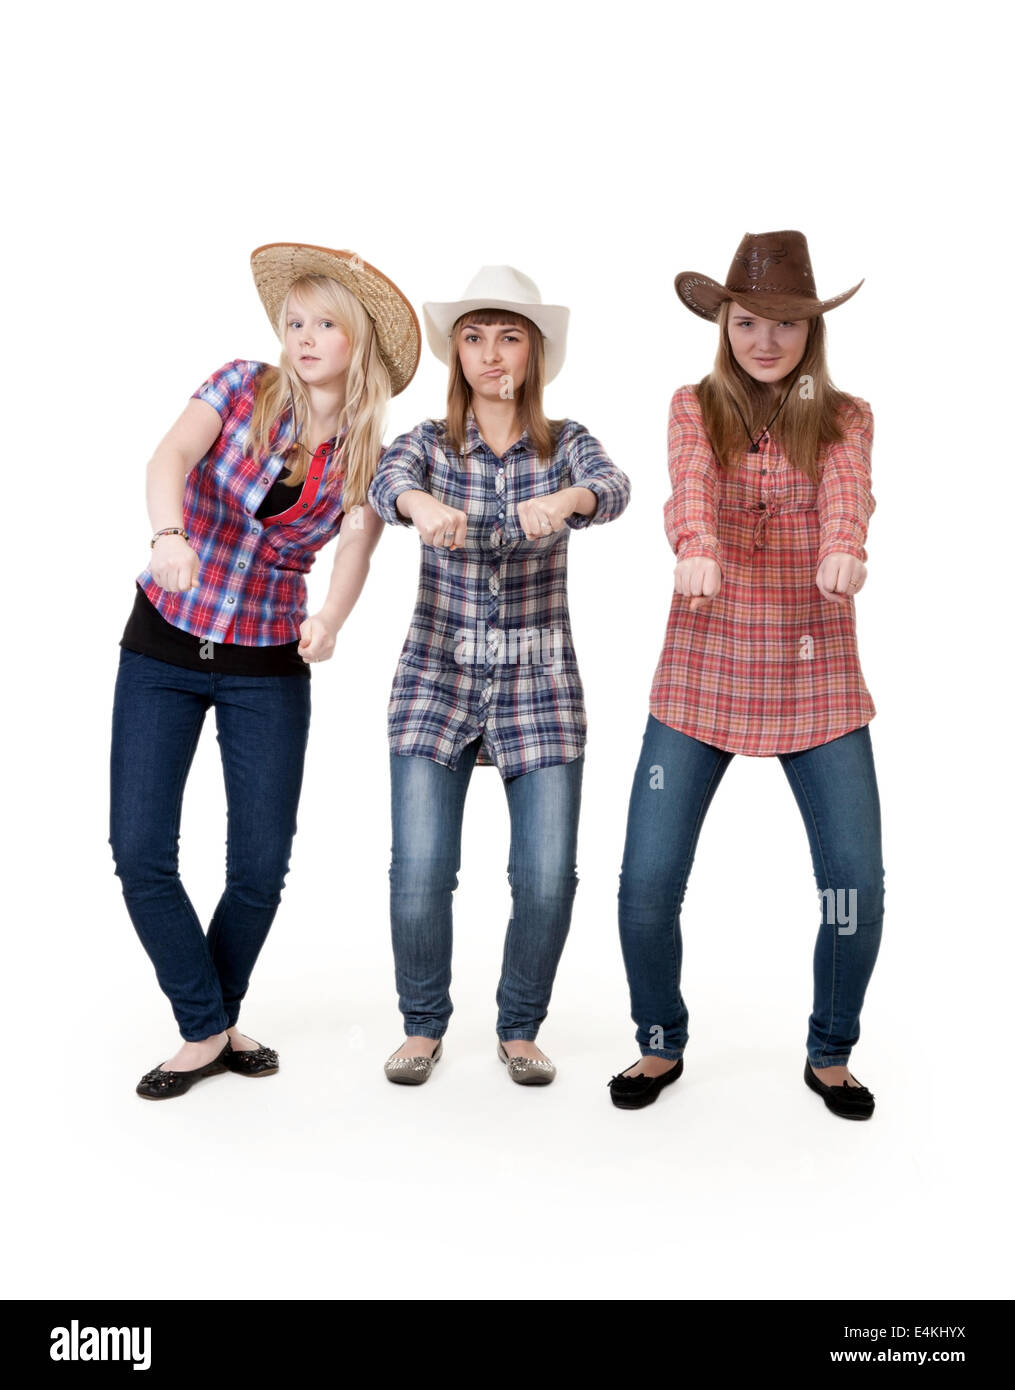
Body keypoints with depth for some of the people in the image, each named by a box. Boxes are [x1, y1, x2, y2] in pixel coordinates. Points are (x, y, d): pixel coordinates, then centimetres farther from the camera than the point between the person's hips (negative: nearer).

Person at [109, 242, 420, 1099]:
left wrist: (329, 621, -41)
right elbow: (171, 457, -21)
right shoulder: (243, 387, -4)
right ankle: (205, 1031, 14)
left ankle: (219, 1019, 27)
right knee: (140, 852, -4)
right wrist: (169, 534, -44)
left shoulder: (368, 456, -1)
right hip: (163, 649, 0)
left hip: (269, 667, 1)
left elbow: (356, 549, -19)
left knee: (262, 865, 1)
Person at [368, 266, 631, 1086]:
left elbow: (614, 487, -17)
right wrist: (422, 504, -43)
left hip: (540, 683, 0)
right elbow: (388, 480, -19)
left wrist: (566, 499, -42)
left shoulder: (567, 442, 4)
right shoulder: (429, 442, 4)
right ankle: (424, 1027, 17)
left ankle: (520, 1029, 19)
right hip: (437, 678, 0)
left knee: (548, 874, -6)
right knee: (420, 868, -8)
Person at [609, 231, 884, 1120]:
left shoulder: (844, 418, 7)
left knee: (858, 882, -3)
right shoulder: (696, 407, 6)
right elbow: (691, 483, -16)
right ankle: (662, 1044, 24)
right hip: (702, 671, 0)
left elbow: (846, 491, -16)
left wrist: (844, 550, -40)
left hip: (817, 677, 1)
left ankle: (830, 1054, 24)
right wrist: (696, 548, -39)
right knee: (648, 881, -4)